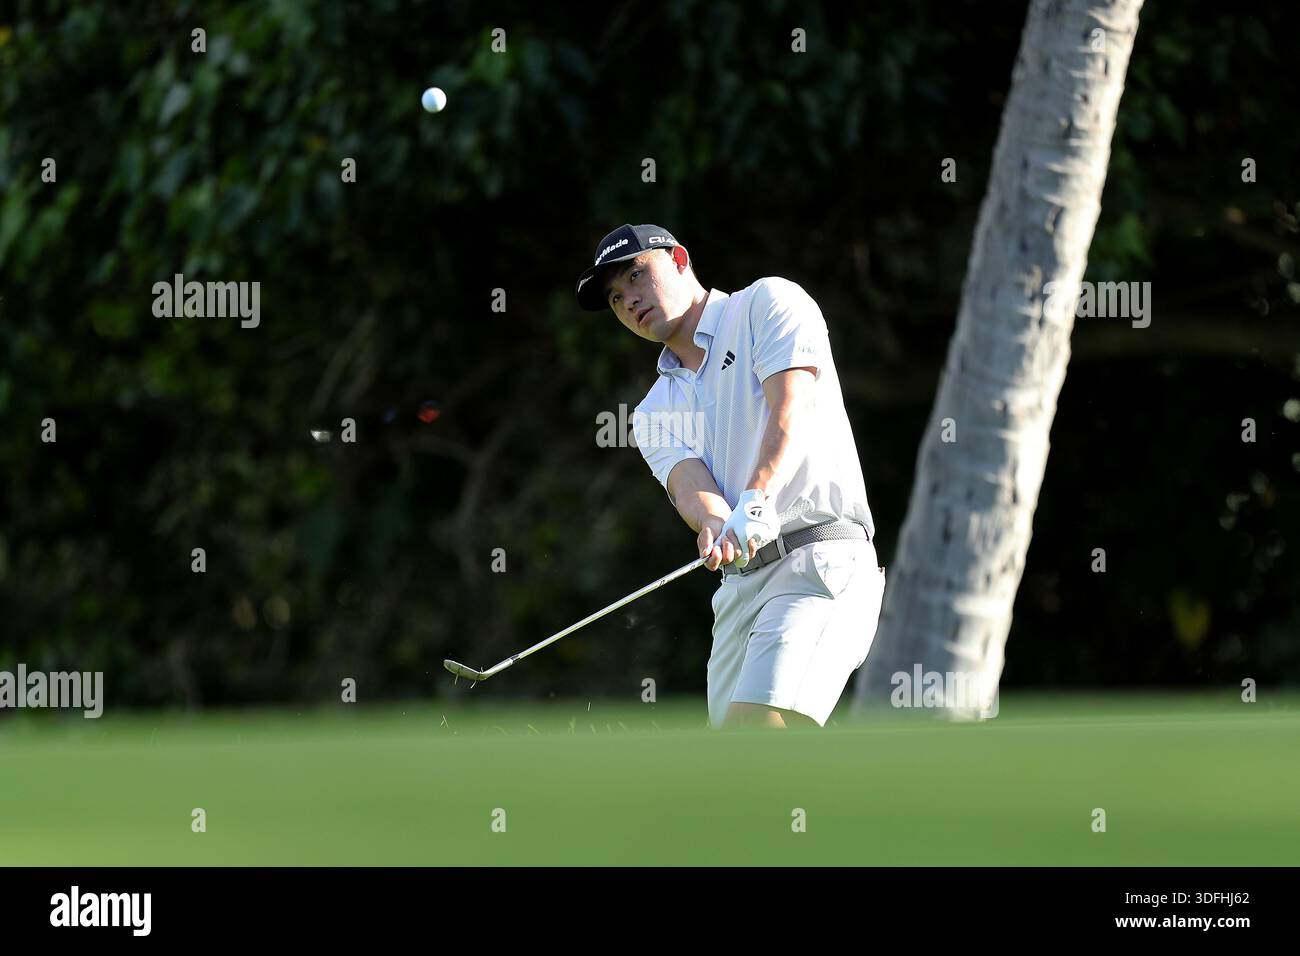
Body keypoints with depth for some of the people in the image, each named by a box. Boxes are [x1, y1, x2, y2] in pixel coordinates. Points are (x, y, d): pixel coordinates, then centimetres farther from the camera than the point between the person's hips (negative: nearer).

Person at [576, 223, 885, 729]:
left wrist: (756, 503, -28)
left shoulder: (767, 303, 6)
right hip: (740, 580, 7)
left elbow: (793, 406, -11)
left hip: (820, 559, -7)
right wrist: (717, 526, -25)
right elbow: (688, 483, 1)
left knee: (762, 726, -24)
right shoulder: (654, 414, 21)